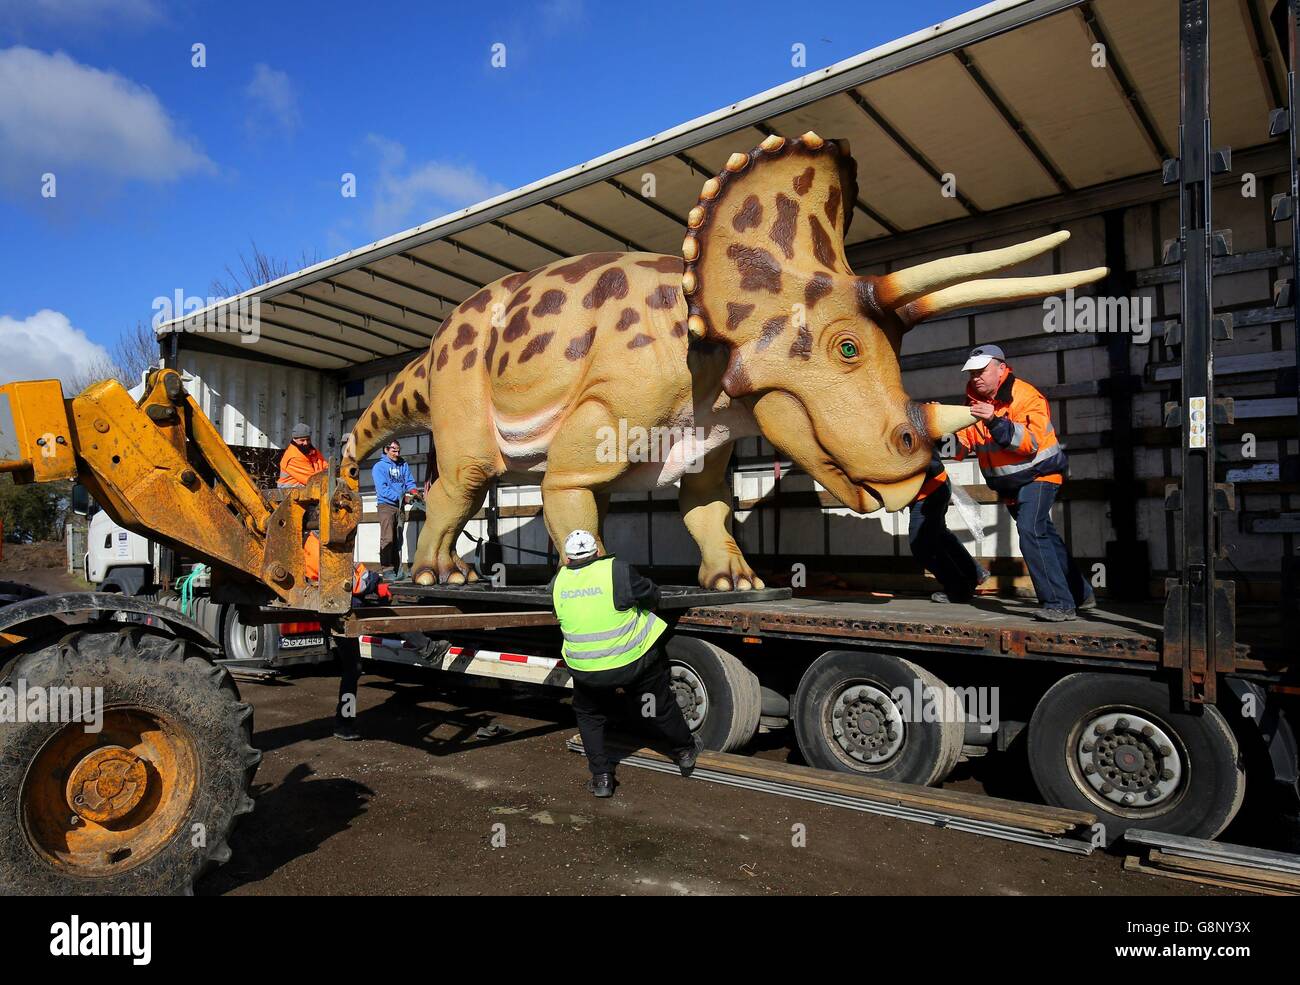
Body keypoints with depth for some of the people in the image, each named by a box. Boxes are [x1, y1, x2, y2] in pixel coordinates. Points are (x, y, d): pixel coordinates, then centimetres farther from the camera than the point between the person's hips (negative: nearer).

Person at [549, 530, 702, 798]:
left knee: (589, 716, 25)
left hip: (586, 670, 2)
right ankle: (685, 752, 40)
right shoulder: (617, 570, -15)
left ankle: (602, 778, 21)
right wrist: (645, 608, 17)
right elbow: (651, 596, -5)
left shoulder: (557, 582, -3)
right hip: (634, 660, -2)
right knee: (661, 706, 20)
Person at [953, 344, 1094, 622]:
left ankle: (1059, 603, -19)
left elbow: (1030, 441, -30)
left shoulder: (1026, 396, -18)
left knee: (1030, 532, -23)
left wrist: (995, 422, -40)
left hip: (1038, 475, -7)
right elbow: (963, 445, -2)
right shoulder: (975, 402, 2)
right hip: (1008, 484, 8)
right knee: (1044, 535, 15)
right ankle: (1081, 595, 30)